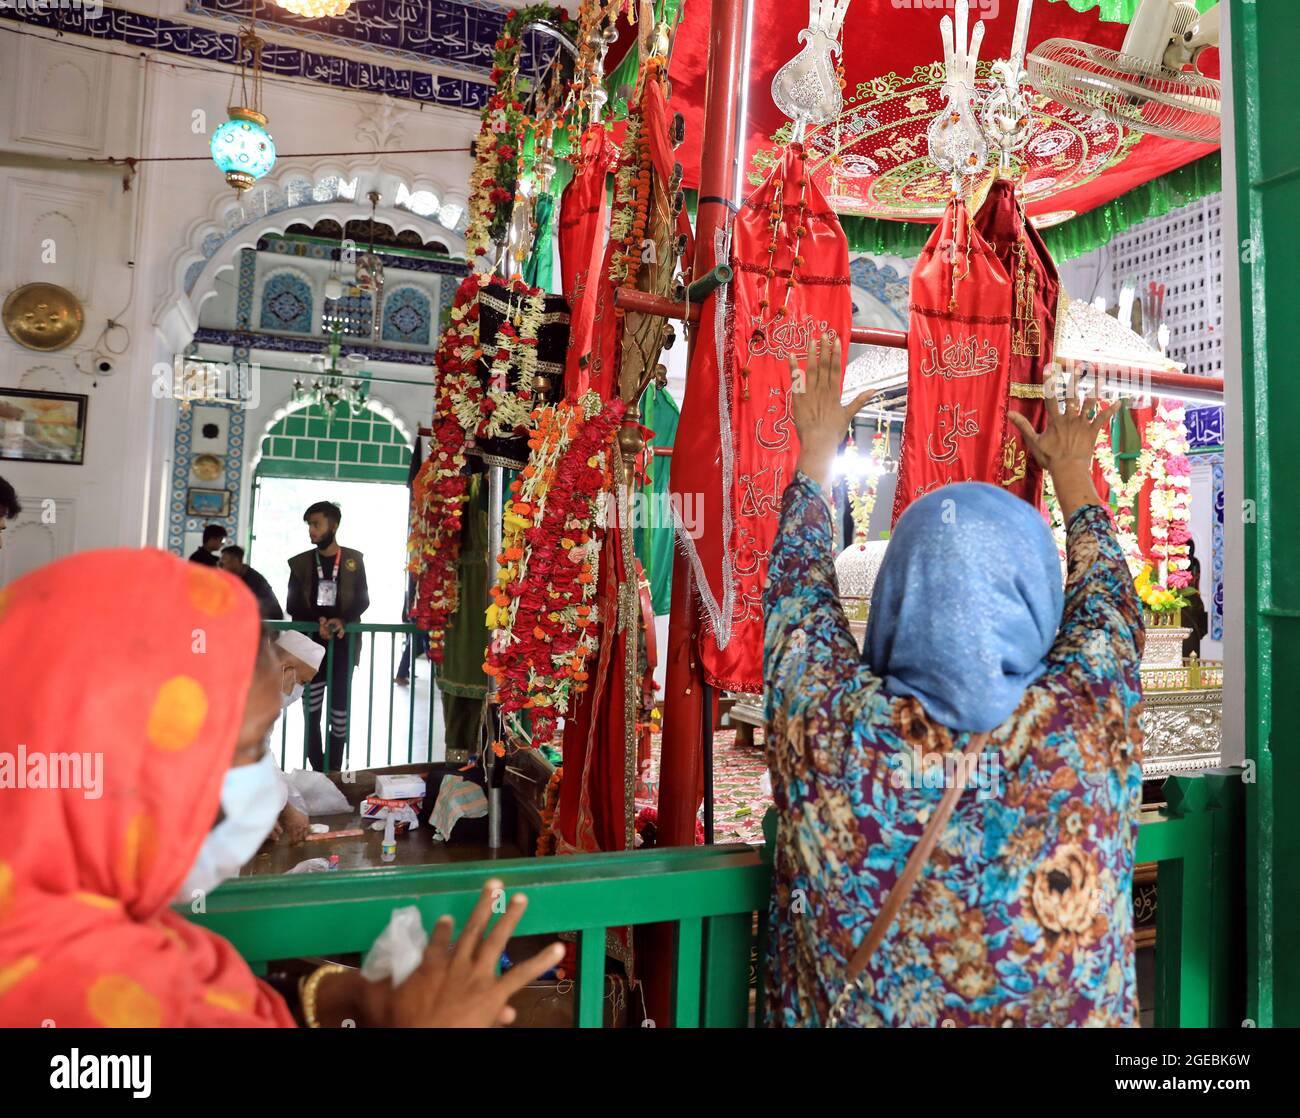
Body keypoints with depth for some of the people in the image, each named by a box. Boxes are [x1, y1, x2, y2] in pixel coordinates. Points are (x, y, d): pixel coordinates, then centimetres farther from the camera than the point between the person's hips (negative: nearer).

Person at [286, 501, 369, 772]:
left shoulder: (354, 559, 5)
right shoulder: (300, 562, 8)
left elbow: (363, 600, 2)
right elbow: (293, 605, 3)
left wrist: (342, 621, -16)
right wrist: (317, 622, -15)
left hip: (343, 645, -1)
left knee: (340, 708, 1)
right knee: (311, 709, 1)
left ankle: (334, 771, 9)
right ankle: (317, 771, 8)